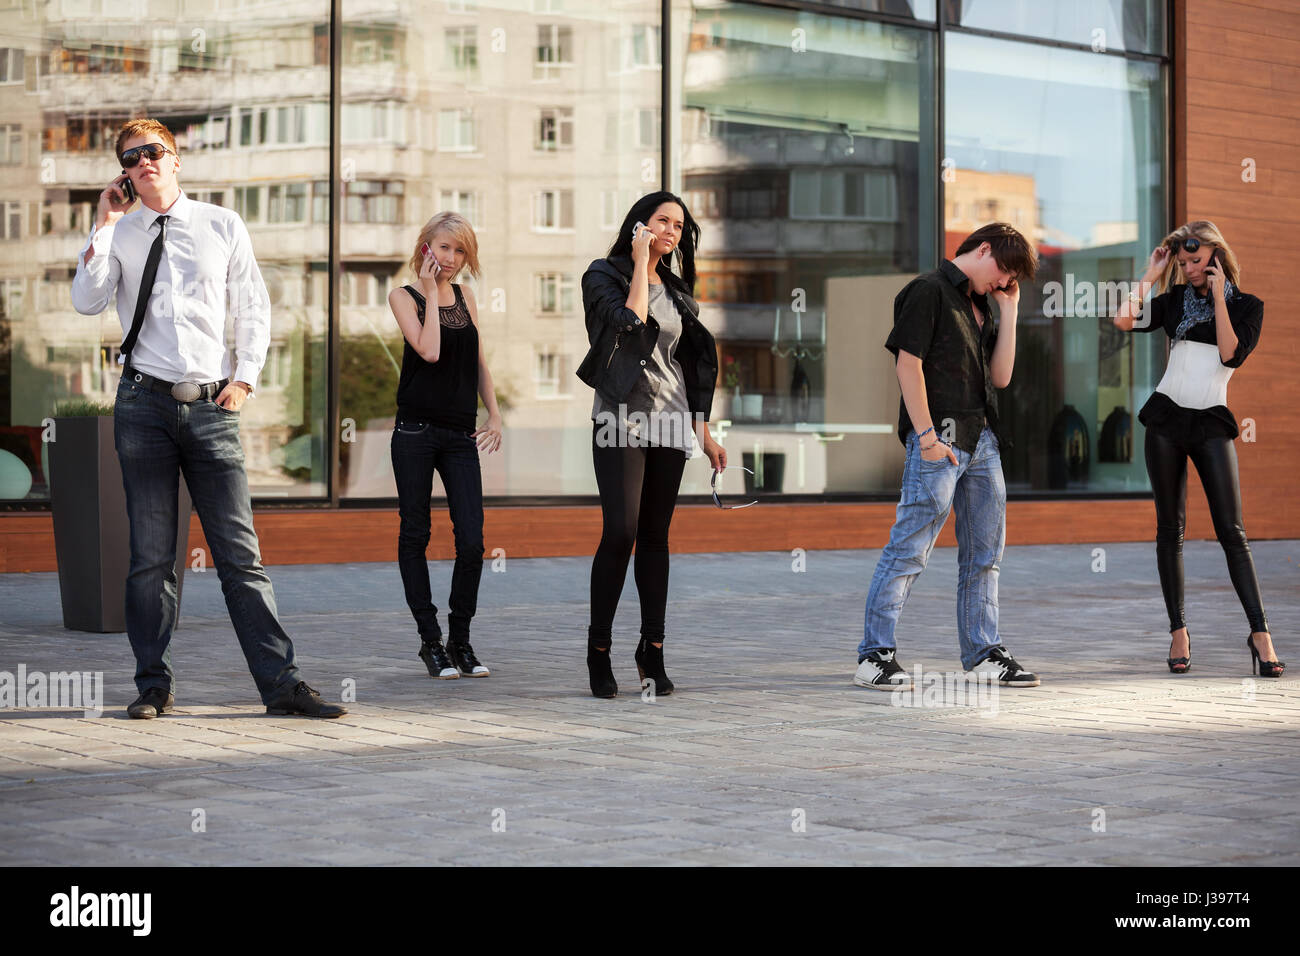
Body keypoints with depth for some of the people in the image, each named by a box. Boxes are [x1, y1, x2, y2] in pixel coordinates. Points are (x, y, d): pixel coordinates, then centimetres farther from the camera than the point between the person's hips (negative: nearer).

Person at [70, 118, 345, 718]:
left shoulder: (223, 227, 10)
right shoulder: (118, 234, 9)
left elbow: (254, 310, 13)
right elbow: (86, 302, -6)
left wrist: (244, 379, 2)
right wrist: (105, 224, -4)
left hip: (211, 404, 0)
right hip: (144, 403, 0)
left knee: (240, 553, -3)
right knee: (151, 556, 3)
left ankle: (281, 684, -2)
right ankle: (154, 686, 11)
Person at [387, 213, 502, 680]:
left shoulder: (465, 296, 13)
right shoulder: (404, 296, 0)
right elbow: (429, 351, -15)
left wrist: (494, 415, 11)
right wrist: (430, 291, -9)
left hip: (461, 435, 3)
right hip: (416, 431, -3)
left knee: (472, 540, -6)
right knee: (415, 536, 3)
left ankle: (460, 641, 7)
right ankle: (430, 640, 12)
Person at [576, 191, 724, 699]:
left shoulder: (676, 290, 16)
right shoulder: (604, 276, 0)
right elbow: (629, 321, -20)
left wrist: (704, 432, 15)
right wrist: (640, 261, -11)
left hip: (671, 422, 5)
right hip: (623, 418, -5)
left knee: (655, 537, 5)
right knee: (620, 532, -14)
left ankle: (652, 652, 7)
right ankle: (599, 648, -3)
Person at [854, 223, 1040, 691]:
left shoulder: (982, 304, 20)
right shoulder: (929, 291, -6)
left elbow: (1001, 376, 16)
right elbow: (908, 364, -13)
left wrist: (1008, 311, 11)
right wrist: (927, 436, -17)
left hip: (982, 441, 9)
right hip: (939, 441, -9)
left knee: (984, 553, 12)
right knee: (910, 549, -8)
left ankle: (982, 654, 20)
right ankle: (875, 655, -5)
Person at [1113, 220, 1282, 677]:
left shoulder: (1246, 306, 5)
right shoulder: (1175, 300, 9)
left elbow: (1231, 355, -11)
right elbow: (1124, 319, -4)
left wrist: (1218, 298, -10)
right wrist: (1149, 276, 2)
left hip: (1211, 423, -2)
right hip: (1166, 419, 2)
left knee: (1231, 531, -9)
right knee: (1170, 528, 2)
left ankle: (1260, 634, -10)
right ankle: (1178, 633, 6)